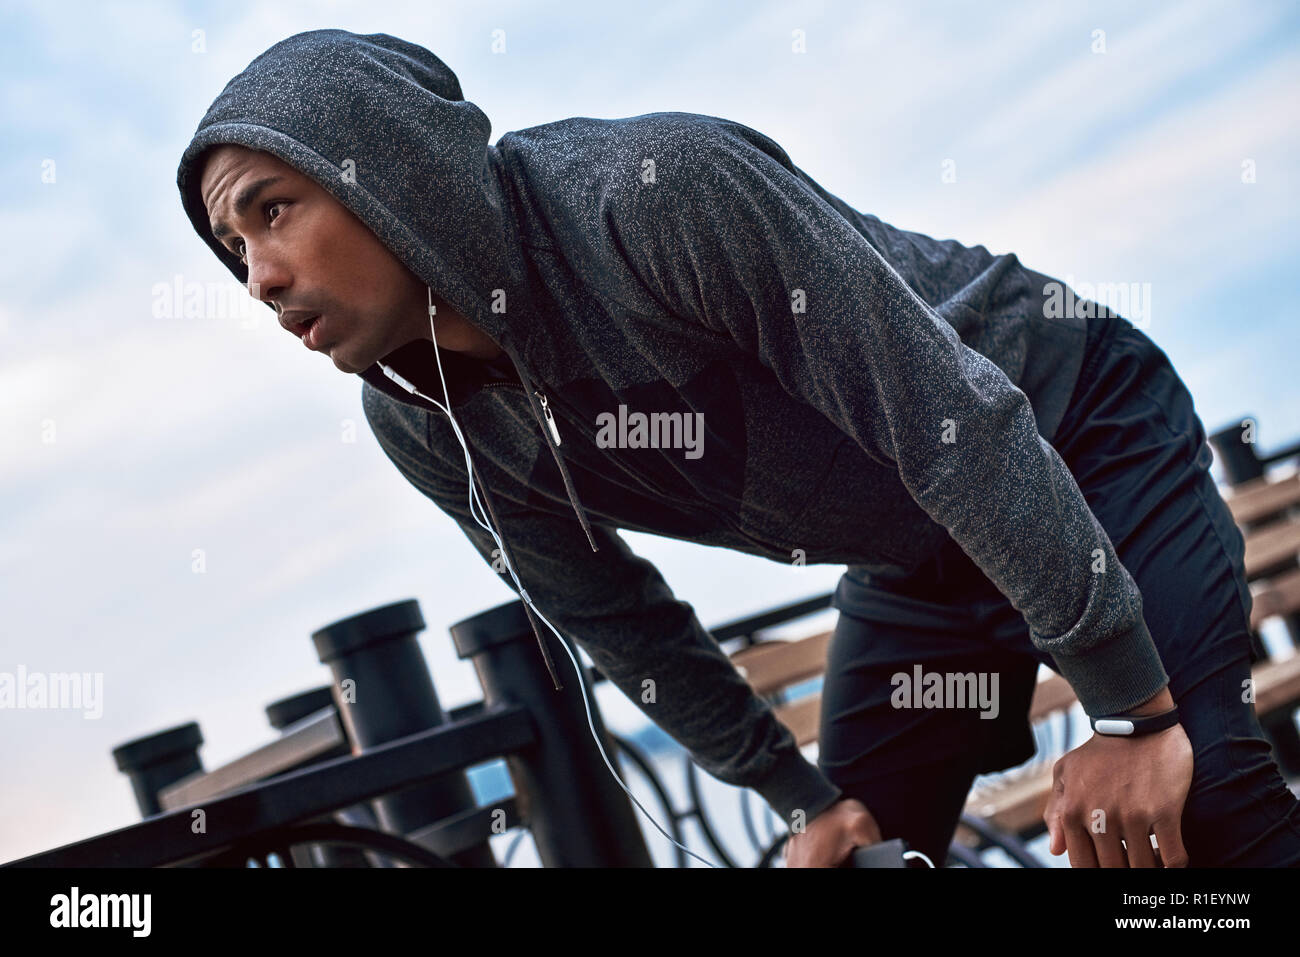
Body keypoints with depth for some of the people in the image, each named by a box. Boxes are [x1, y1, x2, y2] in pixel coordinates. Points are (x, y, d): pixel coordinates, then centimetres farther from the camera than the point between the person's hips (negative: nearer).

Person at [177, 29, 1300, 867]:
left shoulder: (658, 187, -34)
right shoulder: (424, 425, -11)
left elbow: (952, 420, -32)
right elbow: (619, 623, 5)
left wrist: (1136, 715, -27)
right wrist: (808, 801, 5)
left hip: (1076, 439, -6)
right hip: (915, 566, 7)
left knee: (1197, 814, -20)